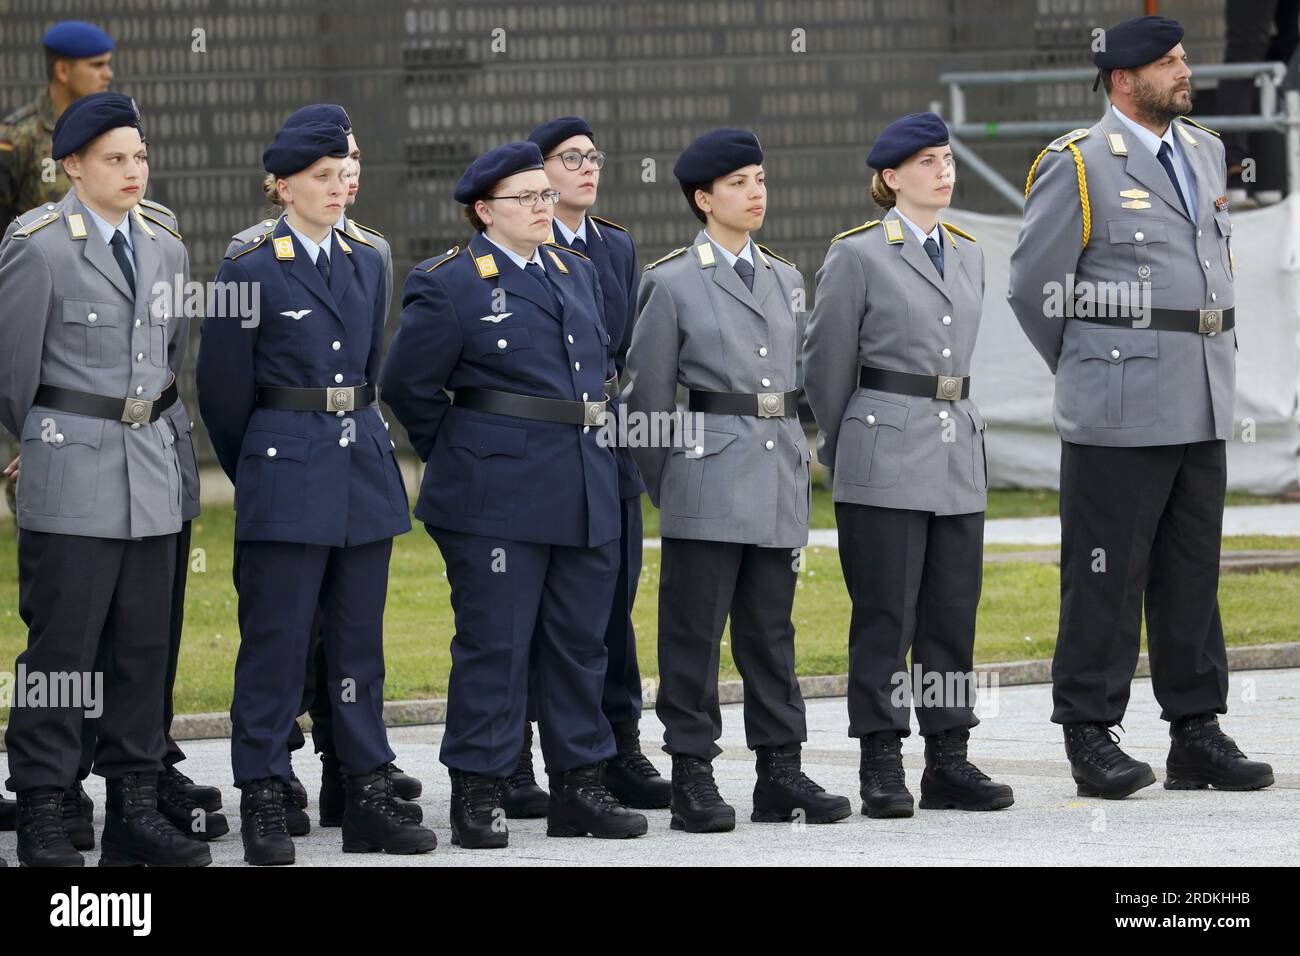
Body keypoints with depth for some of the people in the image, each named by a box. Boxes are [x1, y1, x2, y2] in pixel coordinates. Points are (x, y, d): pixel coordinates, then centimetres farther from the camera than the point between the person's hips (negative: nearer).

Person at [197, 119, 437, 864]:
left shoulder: (367, 265, 12)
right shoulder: (251, 271, -5)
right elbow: (223, 389, -1)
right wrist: (257, 473, 7)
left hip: (364, 467, 5)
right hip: (286, 475, -5)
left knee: (360, 638, 8)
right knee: (276, 641, -4)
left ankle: (369, 792, 12)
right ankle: (264, 805, 0)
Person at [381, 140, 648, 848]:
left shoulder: (577, 272, 14)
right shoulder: (449, 284, -7)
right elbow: (407, 385, -3)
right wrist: (458, 456, 4)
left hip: (586, 492, 6)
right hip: (498, 497, -6)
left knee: (580, 643, 9)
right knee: (493, 645, -4)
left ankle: (579, 789, 16)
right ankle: (477, 797, 1)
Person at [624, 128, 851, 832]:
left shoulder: (786, 280, 15)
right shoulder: (670, 284, -2)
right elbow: (647, 399, 0)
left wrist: (796, 475, 16)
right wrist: (669, 490, 2)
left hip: (779, 484, 5)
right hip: (709, 479, -5)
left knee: (772, 633, 9)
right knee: (694, 634, -3)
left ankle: (780, 773, 12)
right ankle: (693, 778, 0)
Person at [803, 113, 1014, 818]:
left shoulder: (967, 255, 13)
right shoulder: (858, 255, -5)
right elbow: (827, 362, 1)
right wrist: (840, 448, 9)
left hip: (958, 455, 6)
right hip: (885, 461, -6)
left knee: (953, 614, 6)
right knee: (884, 617, -4)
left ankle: (948, 763, 11)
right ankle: (881, 766, -1)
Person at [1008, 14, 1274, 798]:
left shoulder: (1205, 152, 14)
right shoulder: (1078, 165, -8)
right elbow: (1035, 285, -5)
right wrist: (1090, 374, 3)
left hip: (1203, 408, 7)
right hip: (1119, 414, -7)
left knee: (1193, 572, 9)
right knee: (1107, 576, -4)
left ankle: (1197, 733, 13)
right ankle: (1092, 737, 1)